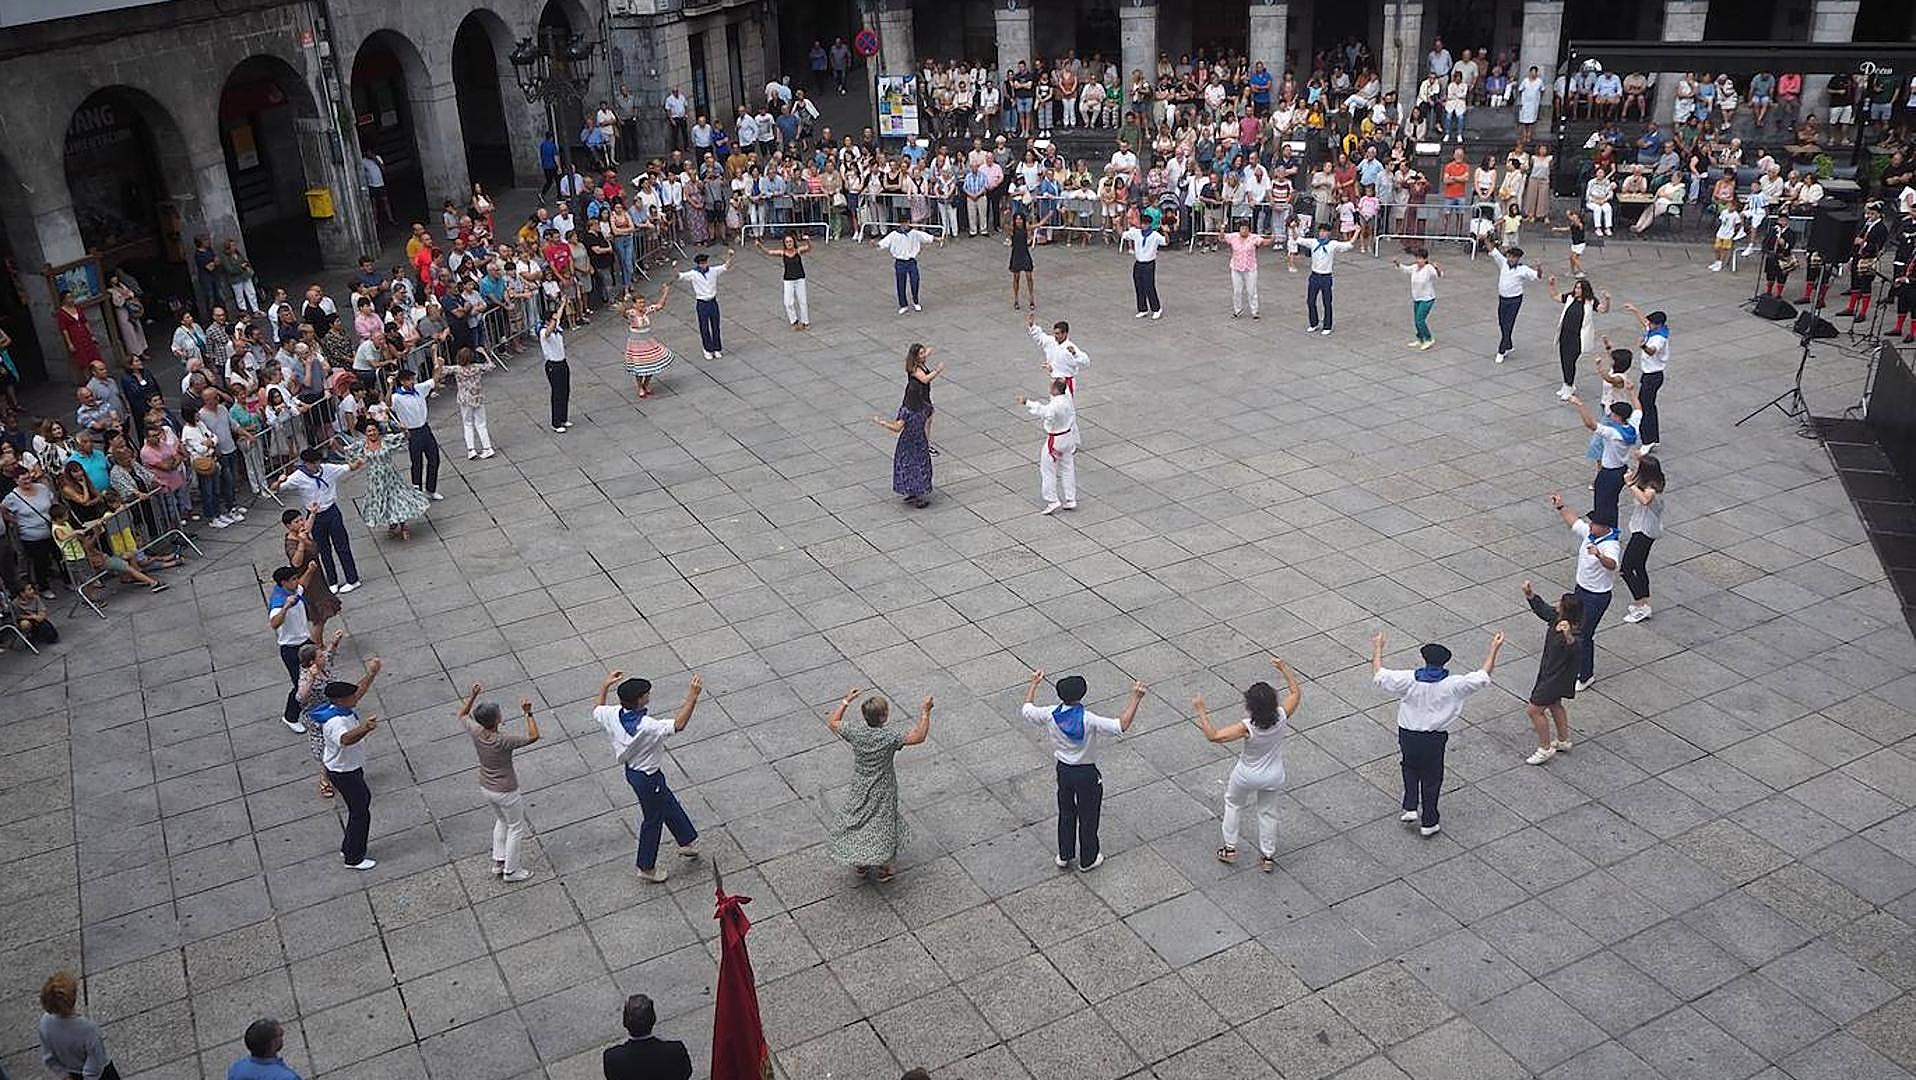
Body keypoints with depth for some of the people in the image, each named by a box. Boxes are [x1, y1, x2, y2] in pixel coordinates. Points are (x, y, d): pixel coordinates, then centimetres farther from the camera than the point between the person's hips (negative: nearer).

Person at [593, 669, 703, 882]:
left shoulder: (613, 714, -14)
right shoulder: (647, 726, -37)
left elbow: (597, 710, 8)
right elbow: (678, 725, -37)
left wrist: (605, 686, 17)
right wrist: (692, 697, -38)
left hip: (632, 770, 8)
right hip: (648, 778, -8)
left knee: (669, 805, 26)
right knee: (653, 819, 14)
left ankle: (688, 842, 44)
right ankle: (646, 867, 32)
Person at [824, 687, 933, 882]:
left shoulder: (855, 734, -16)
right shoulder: (889, 737, -27)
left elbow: (832, 722, 0)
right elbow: (919, 736, -27)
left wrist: (845, 702, 8)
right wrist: (925, 712, -18)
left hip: (859, 789, 4)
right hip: (882, 793, -4)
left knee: (856, 822, 22)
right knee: (883, 825, 15)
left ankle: (860, 866, 37)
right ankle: (883, 870, 28)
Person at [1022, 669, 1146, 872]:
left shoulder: (1051, 715, -16)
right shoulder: (1089, 720, -29)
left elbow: (1027, 710, 2)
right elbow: (1122, 725, -32)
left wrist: (1033, 683, 15)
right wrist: (1135, 697, -27)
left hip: (1063, 771, 4)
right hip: (1087, 774, -4)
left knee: (1066, 813, 23)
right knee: (1088, 817, 15)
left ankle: (1064, 855, 36)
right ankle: (1087, 860, 30)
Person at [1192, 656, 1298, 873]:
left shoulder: (1248, 728, -36)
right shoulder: (1281, 717, -25)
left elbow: (1214, 735, -32)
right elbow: (1295, 691, -7)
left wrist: (1201, 711, -25)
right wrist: (1283, 668, -1)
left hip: (1247, 776, -3)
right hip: (1273, 777, 3)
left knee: (1233, 804, 26)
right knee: (1268, 812, 24)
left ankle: (1230, 848, 36)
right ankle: (1268, 856, 37)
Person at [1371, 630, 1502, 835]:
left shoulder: (1409, 680, -14)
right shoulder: (1453, 685, -15)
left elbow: (1378, 676, -6)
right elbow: (1483, 677, -5)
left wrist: (1377, 649, 8)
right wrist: (1494, 648, 5)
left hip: (1407, 735, 1)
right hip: (1433, 739, -1)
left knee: (1410, 770, 27)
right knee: (1431, 778, 14)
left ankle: (1410, 808, 16)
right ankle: (1429, 822, 24)